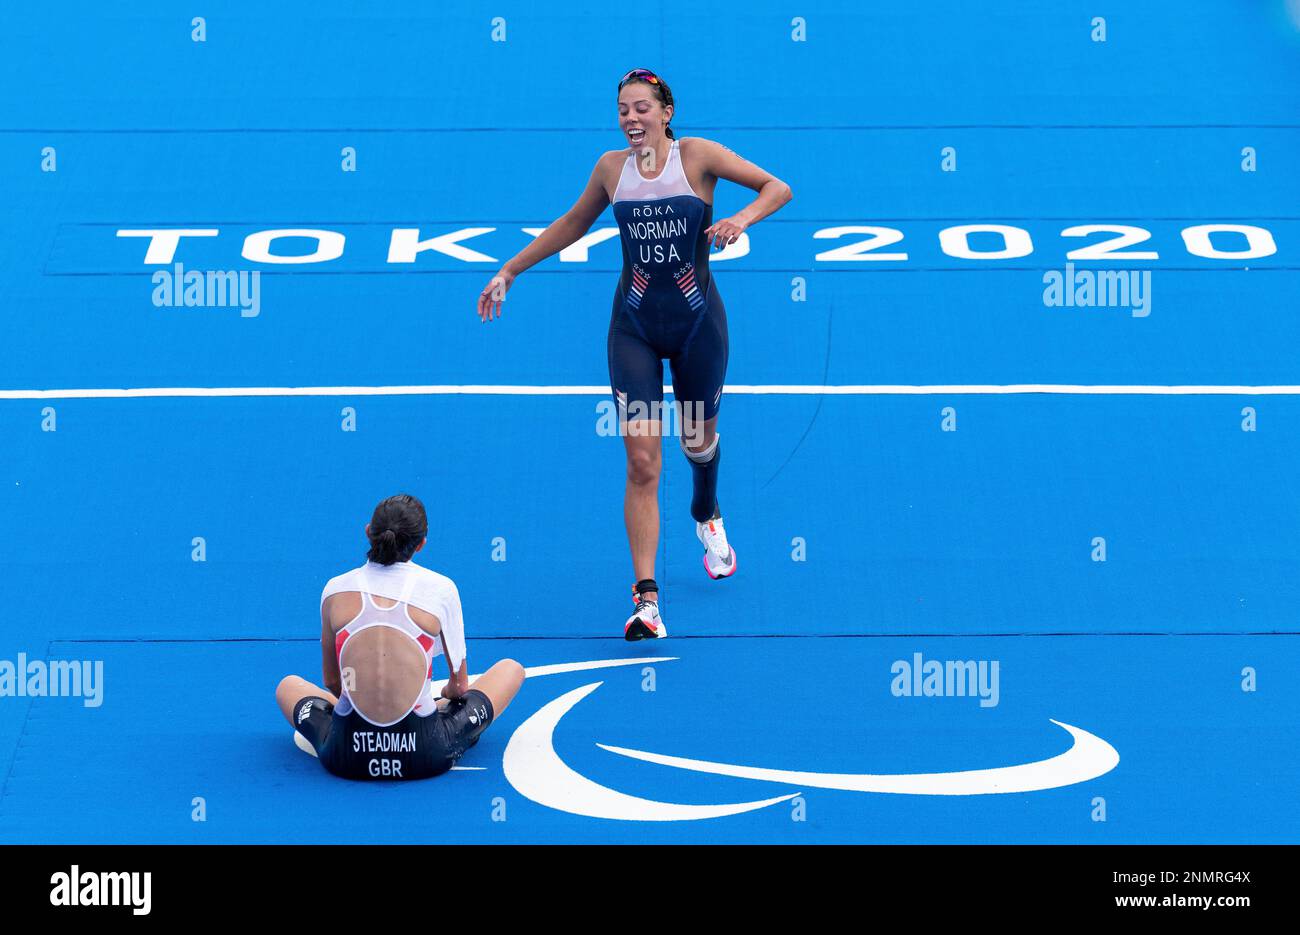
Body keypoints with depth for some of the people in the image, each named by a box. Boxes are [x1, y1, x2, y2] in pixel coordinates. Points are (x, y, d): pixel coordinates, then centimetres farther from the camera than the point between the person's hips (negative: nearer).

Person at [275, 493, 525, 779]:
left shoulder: (335, 590, -1)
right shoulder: (441, 589, -5)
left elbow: (332, 682, 11)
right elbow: (460, 684, 6)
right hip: (426, 756, -1)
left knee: (288, 685, 35)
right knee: (511, 669, 21)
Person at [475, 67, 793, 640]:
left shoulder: (697, 156, -8)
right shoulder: (612, 168, 1)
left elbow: (777, 188, -8)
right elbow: (574, 223, 18)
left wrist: (742, 218, -28)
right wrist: (511, 271, 19)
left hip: (697, 319, -1)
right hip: (635, 327, 1)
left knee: (698, 438, 19)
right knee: (642, 461, -10)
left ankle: (707, 518, 55)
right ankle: (646, 598, -13)